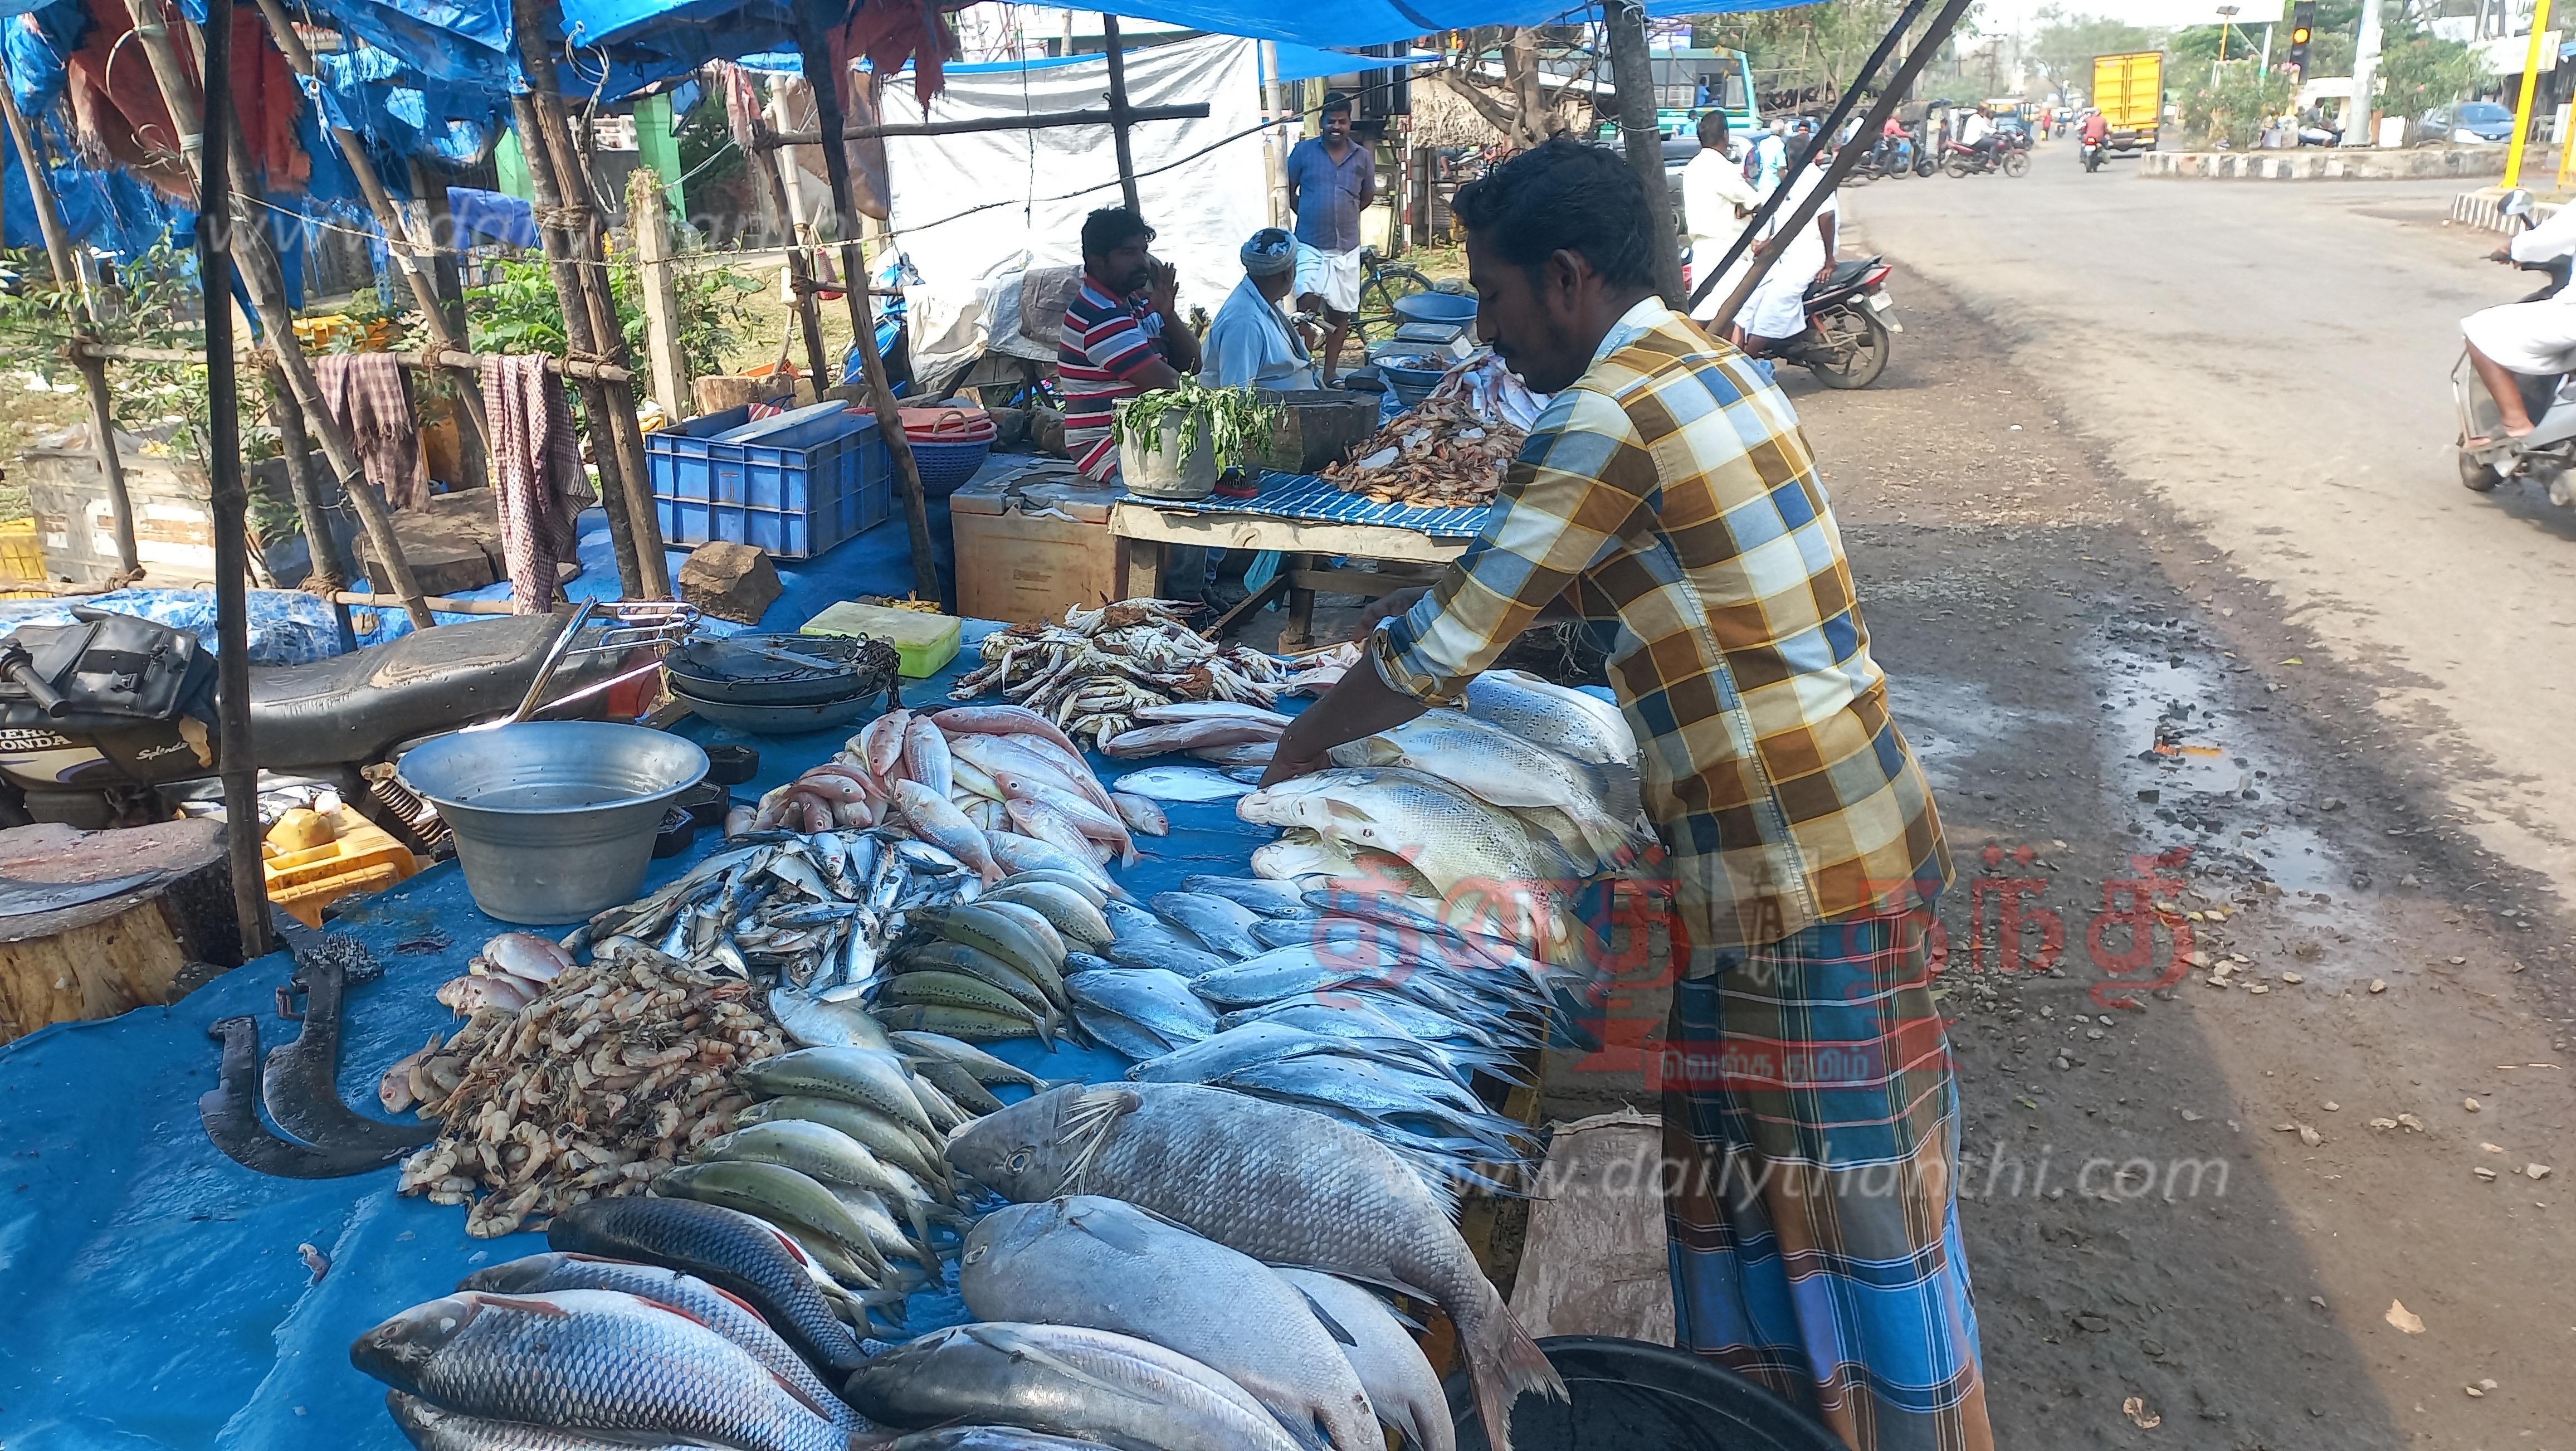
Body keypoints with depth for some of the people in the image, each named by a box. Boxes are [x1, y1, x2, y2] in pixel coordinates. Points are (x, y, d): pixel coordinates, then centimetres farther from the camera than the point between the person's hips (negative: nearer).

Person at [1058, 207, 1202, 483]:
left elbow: (1191, 365, 8)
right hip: (1110, 452, -10)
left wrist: (1168, 314, -8)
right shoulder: (1098, 316, -16)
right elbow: (1166, 384, -20)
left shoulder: (1139, 301, 15)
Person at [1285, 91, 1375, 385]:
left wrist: (1343, 215, 13)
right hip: (1310, 244, -3)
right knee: (1309, 301, -19)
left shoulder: (1362, 156, 5)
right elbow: (1288, 191, 8)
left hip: (1346, 248, 3)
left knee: (1340, 313, 7)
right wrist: (1310, 216, 5)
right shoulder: (1303, 151, -1)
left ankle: (1329, 374, 19)